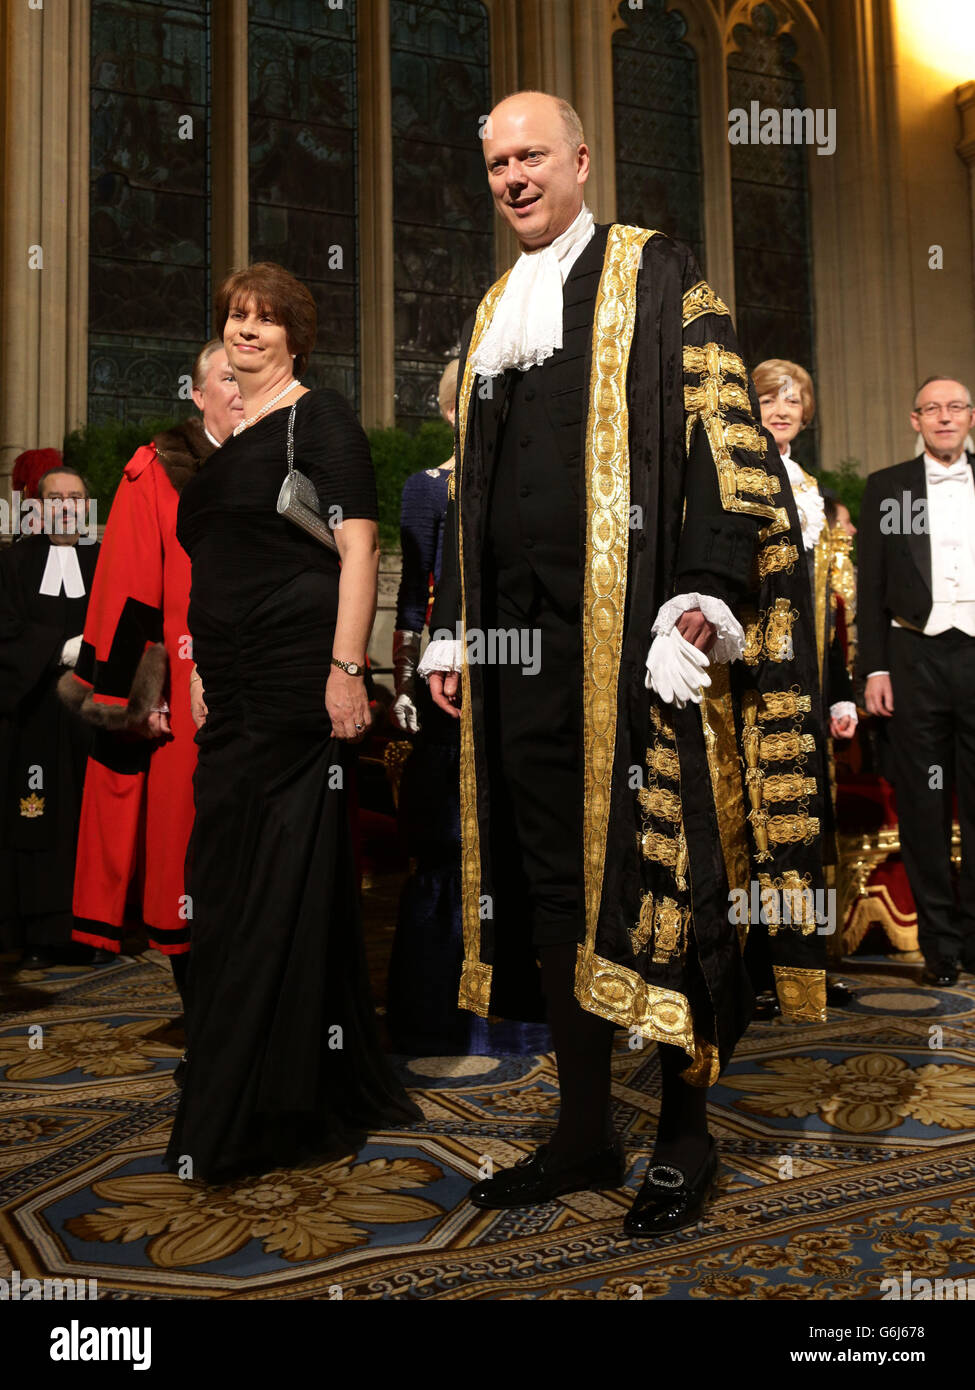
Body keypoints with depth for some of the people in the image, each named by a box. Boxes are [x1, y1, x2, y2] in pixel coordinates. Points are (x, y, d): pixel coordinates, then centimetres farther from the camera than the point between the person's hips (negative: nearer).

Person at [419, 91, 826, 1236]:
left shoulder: (654, 274, 5)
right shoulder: (492, 312, 22)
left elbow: (721, 433, -5)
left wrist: (702, 604, -16)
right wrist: (453, 629, 15)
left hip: (632, 625, -5)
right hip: (520, 637, 6)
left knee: (655, 871, -2)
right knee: (549, 877, 7)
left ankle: (685, 1135, 15)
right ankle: (584, 1130, 20)